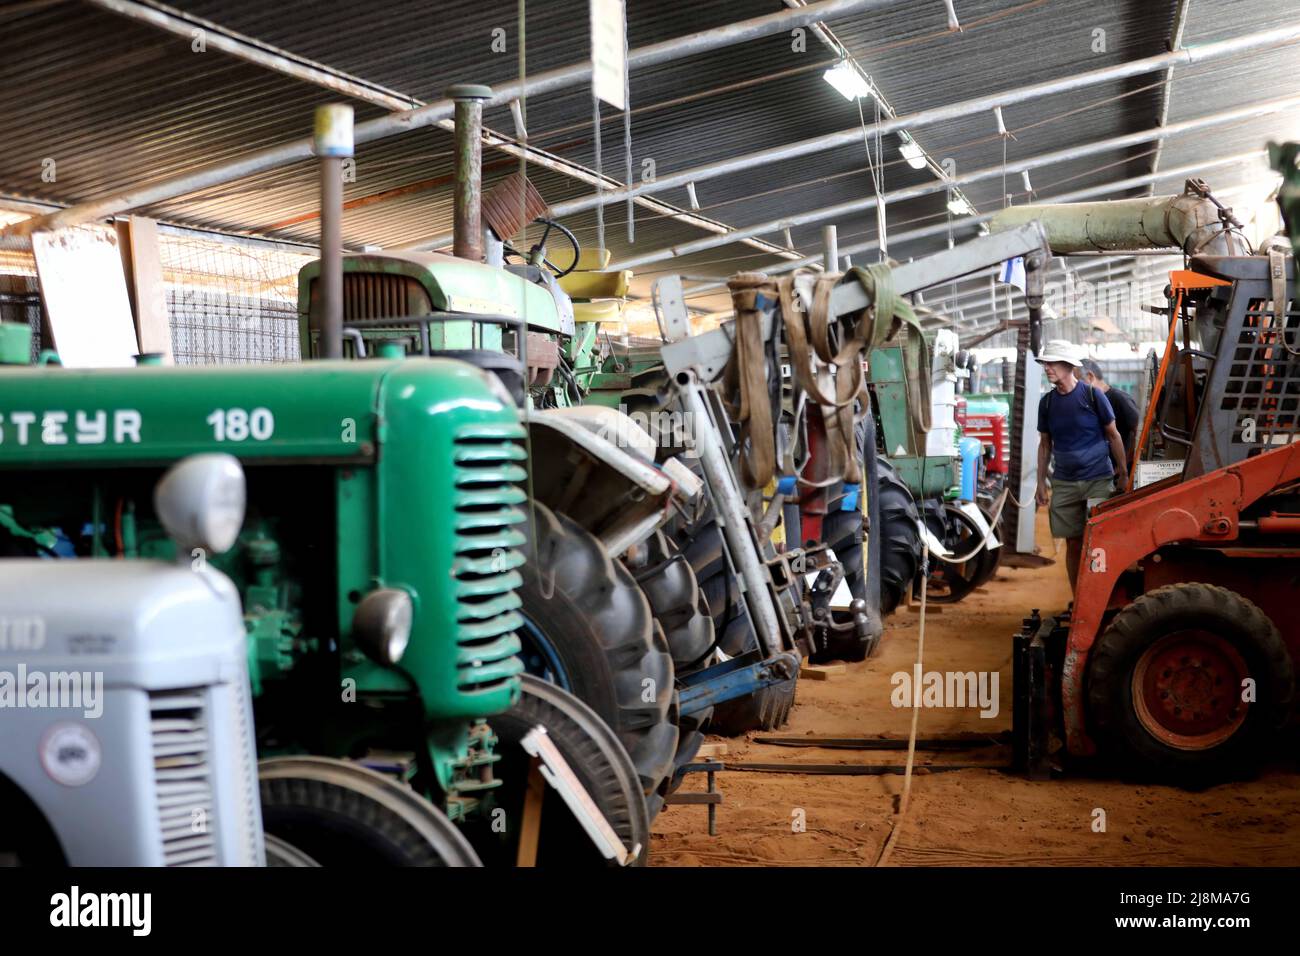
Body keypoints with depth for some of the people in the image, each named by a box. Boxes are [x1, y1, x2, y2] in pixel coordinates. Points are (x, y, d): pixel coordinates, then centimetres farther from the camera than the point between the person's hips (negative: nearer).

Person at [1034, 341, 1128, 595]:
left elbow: (1114, 435, 1)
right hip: (1064, 484, 3)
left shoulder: (1093, 395, -5)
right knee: (1073, 545, 6)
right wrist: (1041, 482, 9)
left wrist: (1123, 472, 1)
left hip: (1098, 480, -3)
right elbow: (1045, 444, 13)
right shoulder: (1047, 402, 6)